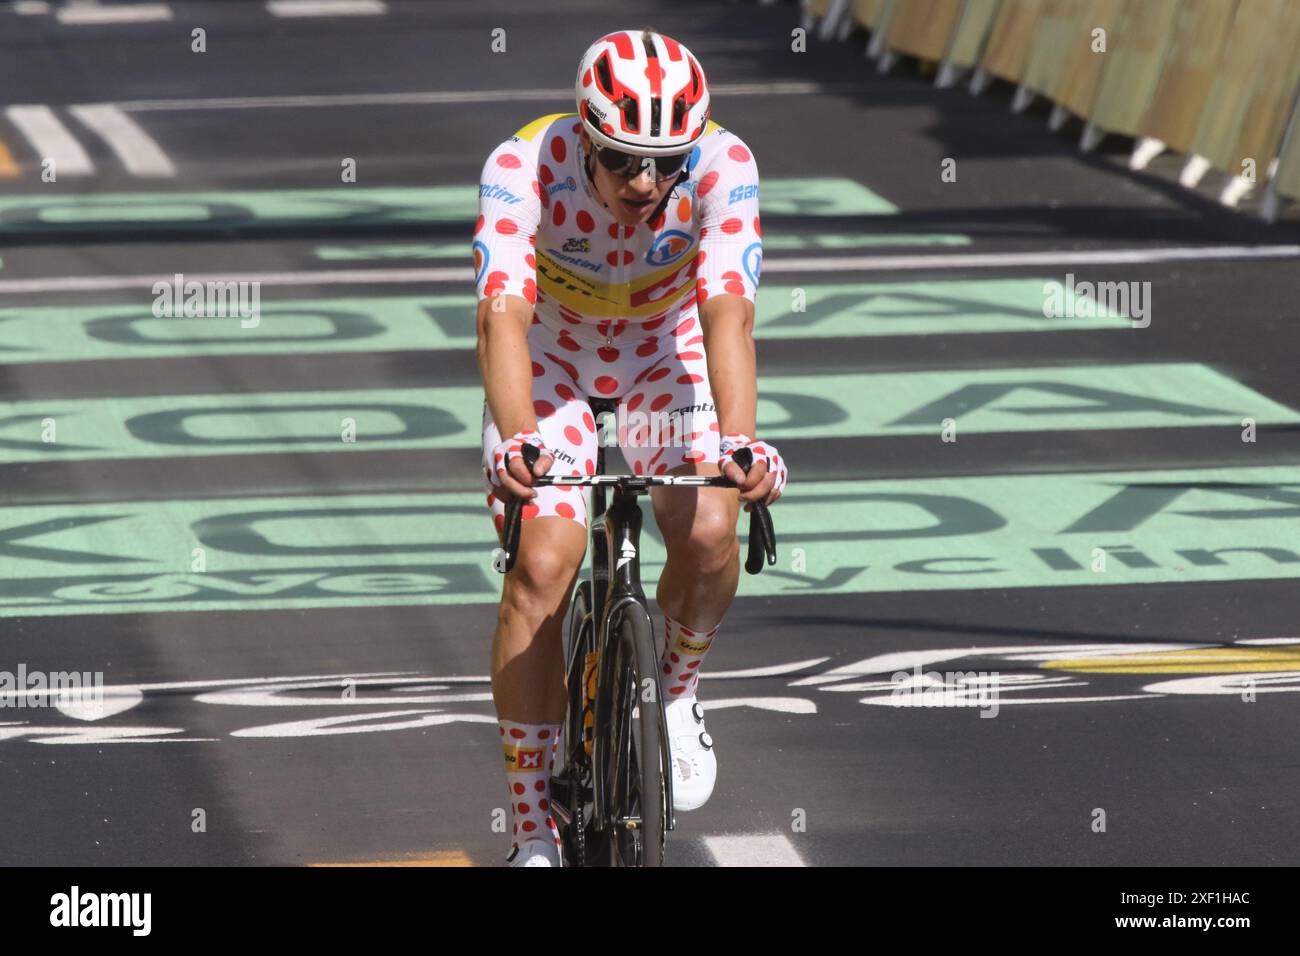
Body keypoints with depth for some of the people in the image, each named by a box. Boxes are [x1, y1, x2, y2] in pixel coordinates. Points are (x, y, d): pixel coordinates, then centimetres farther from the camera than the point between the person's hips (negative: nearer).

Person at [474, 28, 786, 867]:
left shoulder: (721, 166, -32)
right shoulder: (523, 169, -34)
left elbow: (727, 311, -43)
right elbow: (503, 316, -45)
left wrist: (738, 442, -59)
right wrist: (516, 440, -62)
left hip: (666, 348, 1)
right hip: (551, 355, -1)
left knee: (707, 532, -24)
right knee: (542, 565, -17)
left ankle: (678, 690, 9)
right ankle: (533, 831, -7)